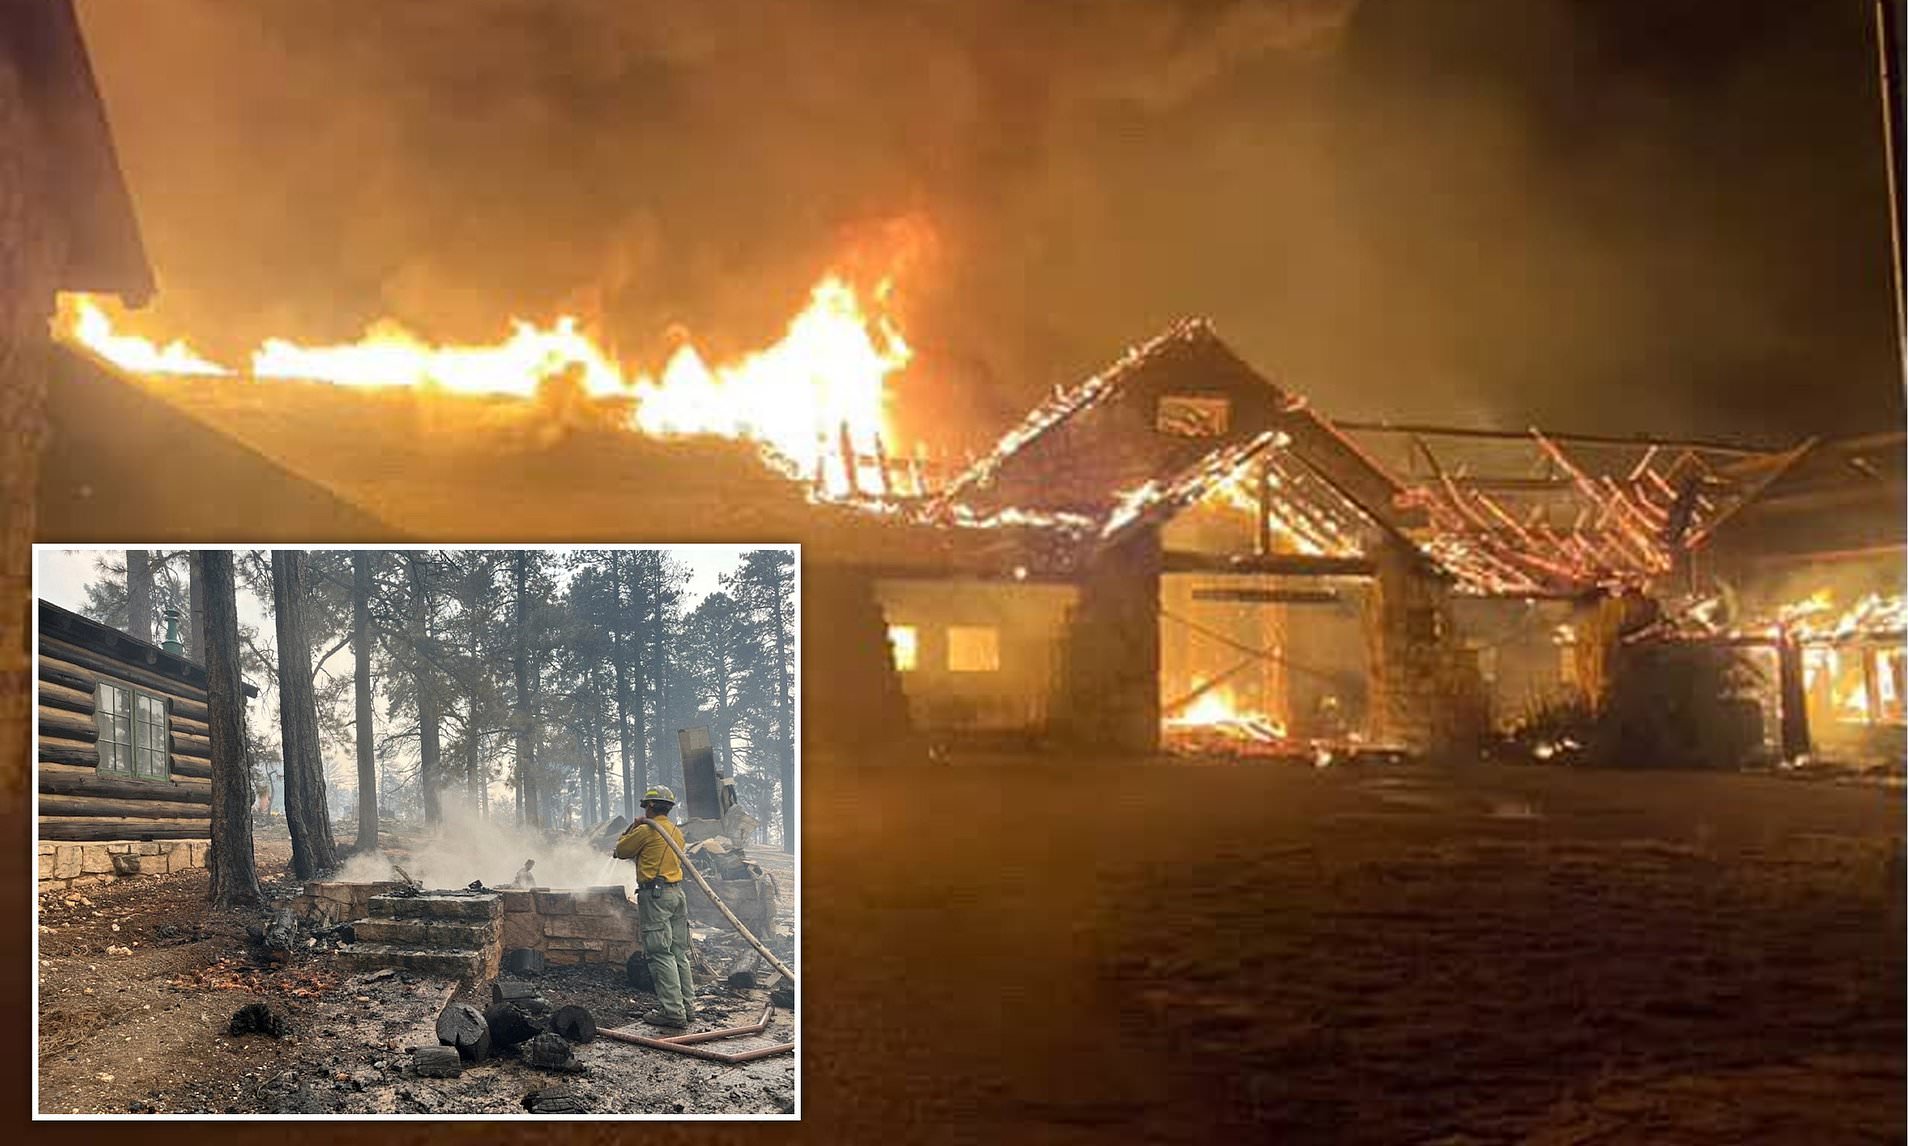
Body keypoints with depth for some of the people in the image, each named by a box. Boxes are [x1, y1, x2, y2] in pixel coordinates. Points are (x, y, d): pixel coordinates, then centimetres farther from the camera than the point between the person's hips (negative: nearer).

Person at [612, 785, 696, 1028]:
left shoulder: (646, 830, -9)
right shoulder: (677, 832, 14)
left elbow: (621, 850, 4)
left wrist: (633, 827, 16)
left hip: (655, 894, -8)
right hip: (677, 892, 8)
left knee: (660, 954, -7)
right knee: (679, 953, 12)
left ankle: (672, 1011, -10)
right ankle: (687, 1005, 16)